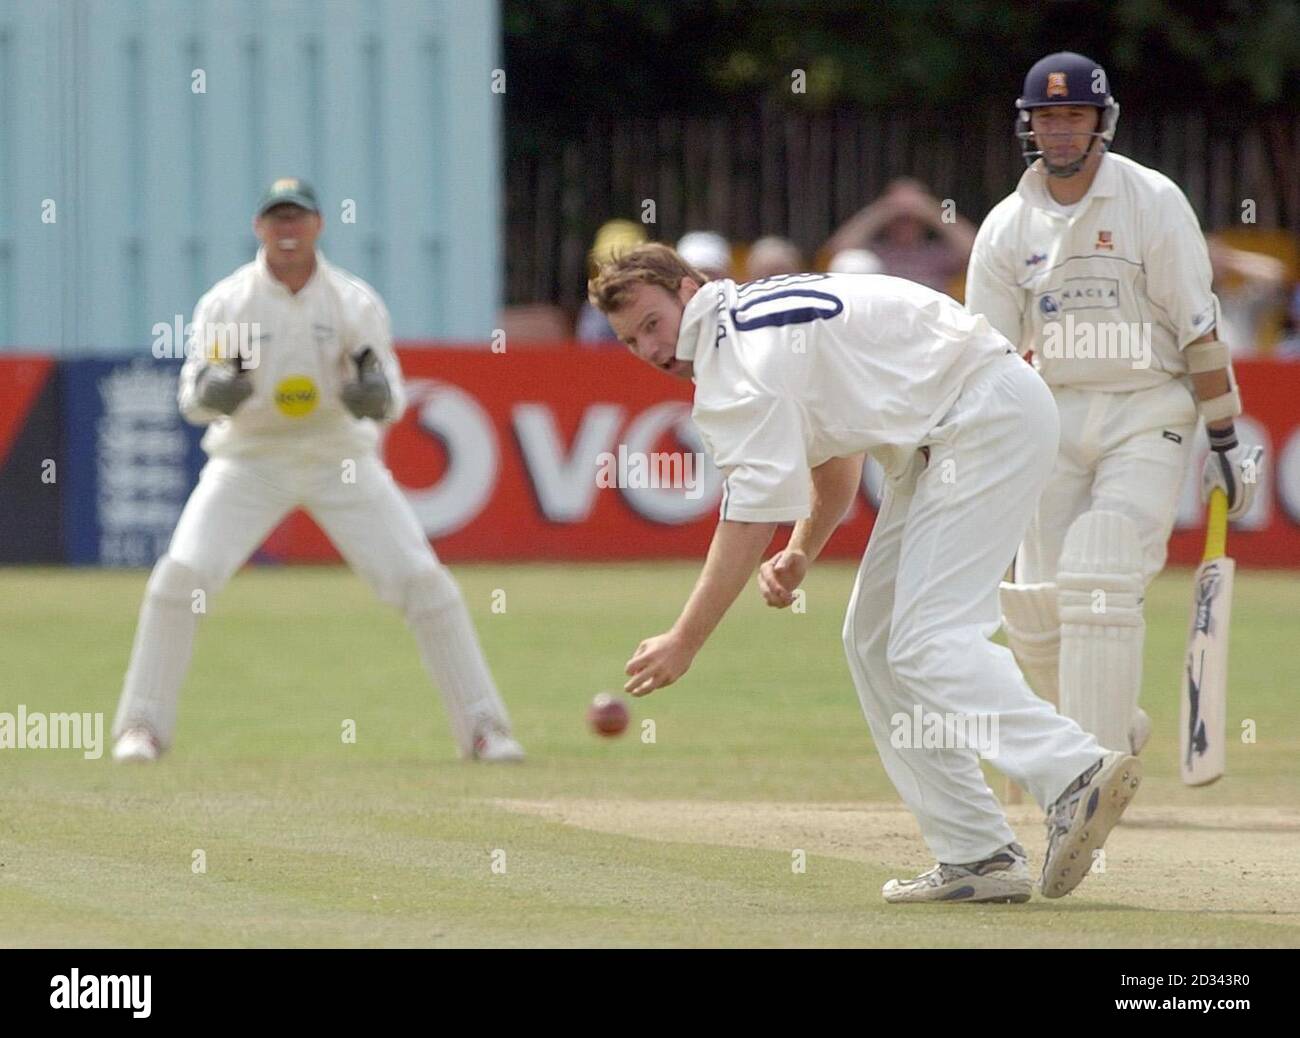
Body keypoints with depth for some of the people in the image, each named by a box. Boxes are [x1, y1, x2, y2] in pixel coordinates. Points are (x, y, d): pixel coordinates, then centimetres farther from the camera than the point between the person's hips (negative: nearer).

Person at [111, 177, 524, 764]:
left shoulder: (355, 302, -8)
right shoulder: (226, 303, -8)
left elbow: (391, 403, -10)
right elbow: (193, 401, -12)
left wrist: (376, 394, -34)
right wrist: (213, 392, -36)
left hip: (341, 462, 0)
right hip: (249, 460, 0)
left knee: (423, 581, -8)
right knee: (180, 577, -17)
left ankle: (482, 726, 2)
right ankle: (142, 726, -3)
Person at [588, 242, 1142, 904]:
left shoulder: (741, 362, -15)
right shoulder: (751, 320, 17)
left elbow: (749, 520, -19)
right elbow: (836, 462, 25)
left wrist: (683, 644, -15)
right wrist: (800, 555, 8)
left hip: (990, 415, -10)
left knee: (928, 641, -21)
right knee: (875, 642, 9)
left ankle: (1075, 776, -39)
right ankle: (976, 857, 3)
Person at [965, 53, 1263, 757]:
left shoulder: (1151, 202, -6)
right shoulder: (1007, 227, 5)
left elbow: (1199, 329, -6)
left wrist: (1225, 440, -8)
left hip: (1148, 416, -4)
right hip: (1055, 420, 4)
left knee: (1099, 585, -18)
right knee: (1034, 615, 0)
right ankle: (1117, 728, 25)